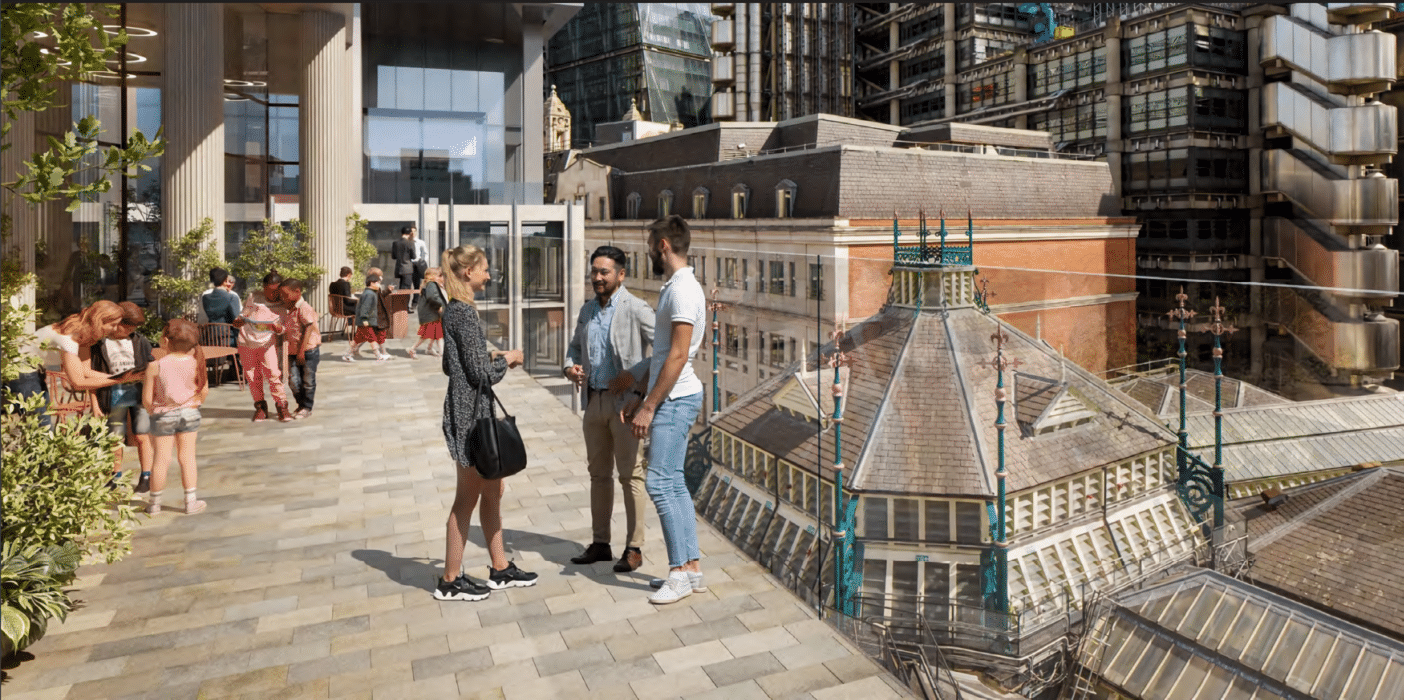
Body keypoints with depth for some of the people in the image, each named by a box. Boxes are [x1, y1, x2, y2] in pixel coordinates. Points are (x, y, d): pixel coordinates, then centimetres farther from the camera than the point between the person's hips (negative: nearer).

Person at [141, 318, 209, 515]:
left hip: (163, 415, -2)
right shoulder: (195, 363, -8)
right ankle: (191, 502, 12)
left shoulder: (155, 366, -15)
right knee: (187, 456, 9)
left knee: (161, 458, 8)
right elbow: (204, 391, -1)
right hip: (189, 413, 2)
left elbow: (146, 399, -10)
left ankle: (154, 503, 22)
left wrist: (153, 413, 9)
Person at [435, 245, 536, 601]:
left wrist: (490, 355, 12)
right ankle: (450, 581, 16)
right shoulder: (464, 312, -18)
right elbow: (481, 374, -20)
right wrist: (507, 359, -3)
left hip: (472, 412, 10)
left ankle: (500, 569, 27)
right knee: (467, 498, 2)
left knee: (493, 489, 16)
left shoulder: (454, 310, 12)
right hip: (470, 414, -10)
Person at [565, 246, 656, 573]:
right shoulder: (587, 310, 12)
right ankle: (600, 543, 23)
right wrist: (570, 367, 3)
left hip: (624, 400, -7)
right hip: (594, 399, 7)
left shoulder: (636, 309, -10)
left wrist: (635, 375, -20)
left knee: (630, 475, 0)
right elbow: (575, 346, 24)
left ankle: (634, 548, 9)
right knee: (598, 473, 13)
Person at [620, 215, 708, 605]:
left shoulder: (683, 290, -15)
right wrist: (639, 397, 18)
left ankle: (680, 572, 1)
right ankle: (692, 567, 18)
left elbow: (678, 355, -21)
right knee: (672, 483, 11)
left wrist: (649, 406, -19)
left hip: (676, 399, -10)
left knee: (660, 482, -8)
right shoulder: (673, 287, 17)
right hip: (671, 398, 10)